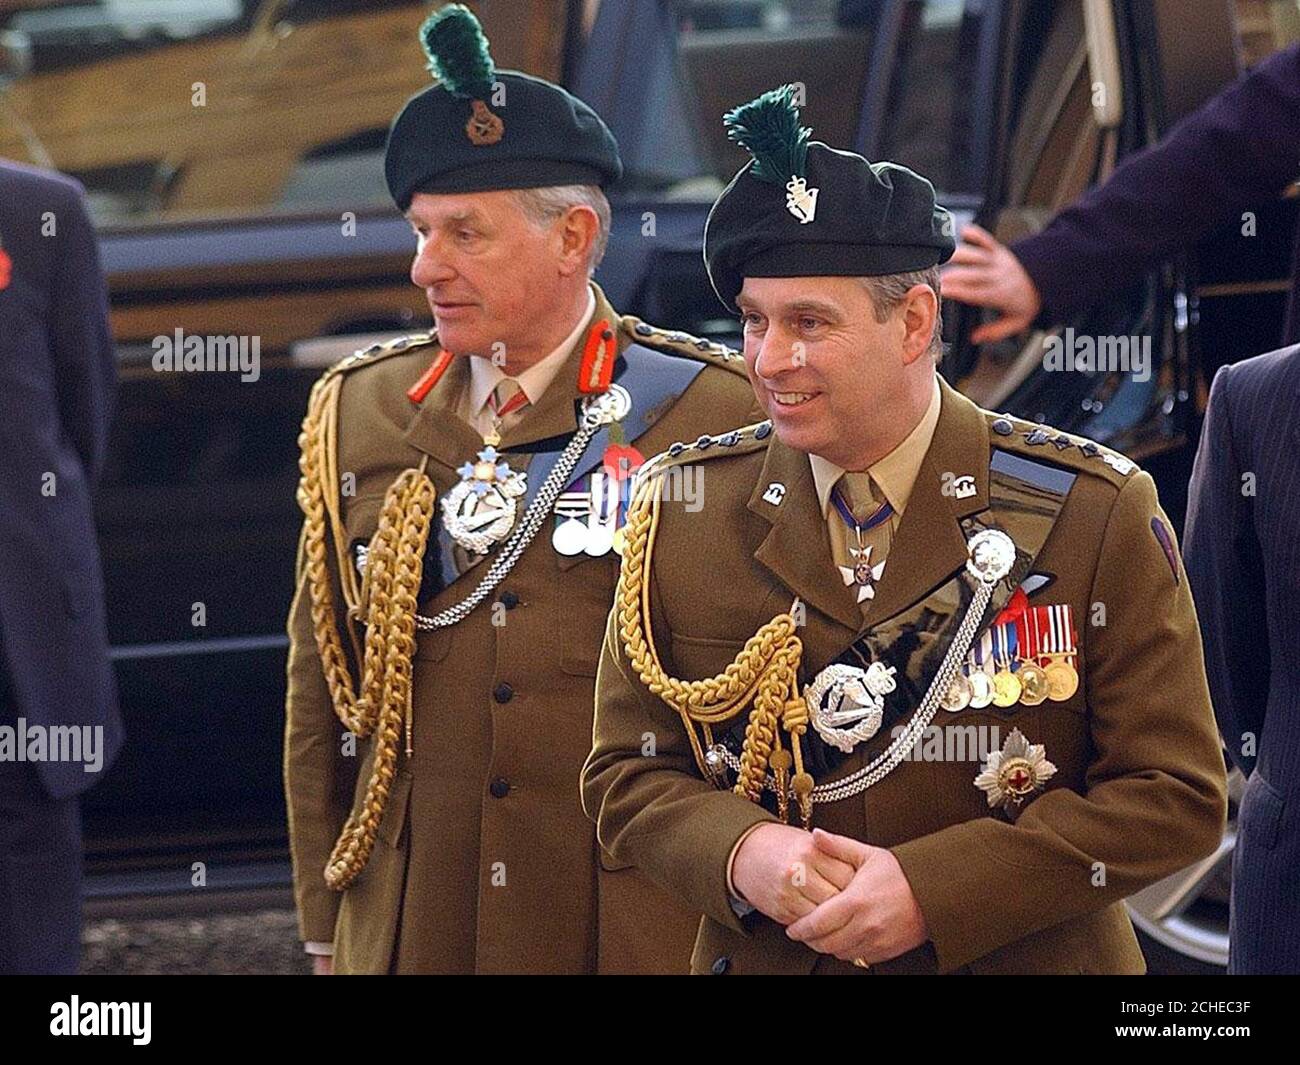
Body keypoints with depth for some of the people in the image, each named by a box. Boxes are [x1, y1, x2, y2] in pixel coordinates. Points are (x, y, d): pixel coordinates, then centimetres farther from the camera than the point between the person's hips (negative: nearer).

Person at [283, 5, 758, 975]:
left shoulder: (716, 415, -3)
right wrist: (327, 931, 9)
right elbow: (320, 694, 10)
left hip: (646, 929, -3)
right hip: (409, 930, 3)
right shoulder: (360, 413, 6)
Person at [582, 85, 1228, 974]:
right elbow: (626, 773, 2)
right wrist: (741, 855, -19)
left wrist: (933, 890, -21)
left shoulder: (1098, 514, -11)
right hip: (762, 955, 2)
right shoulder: (684, 516, -3)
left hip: (1025, 960, -2)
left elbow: (1176, 797, -12)